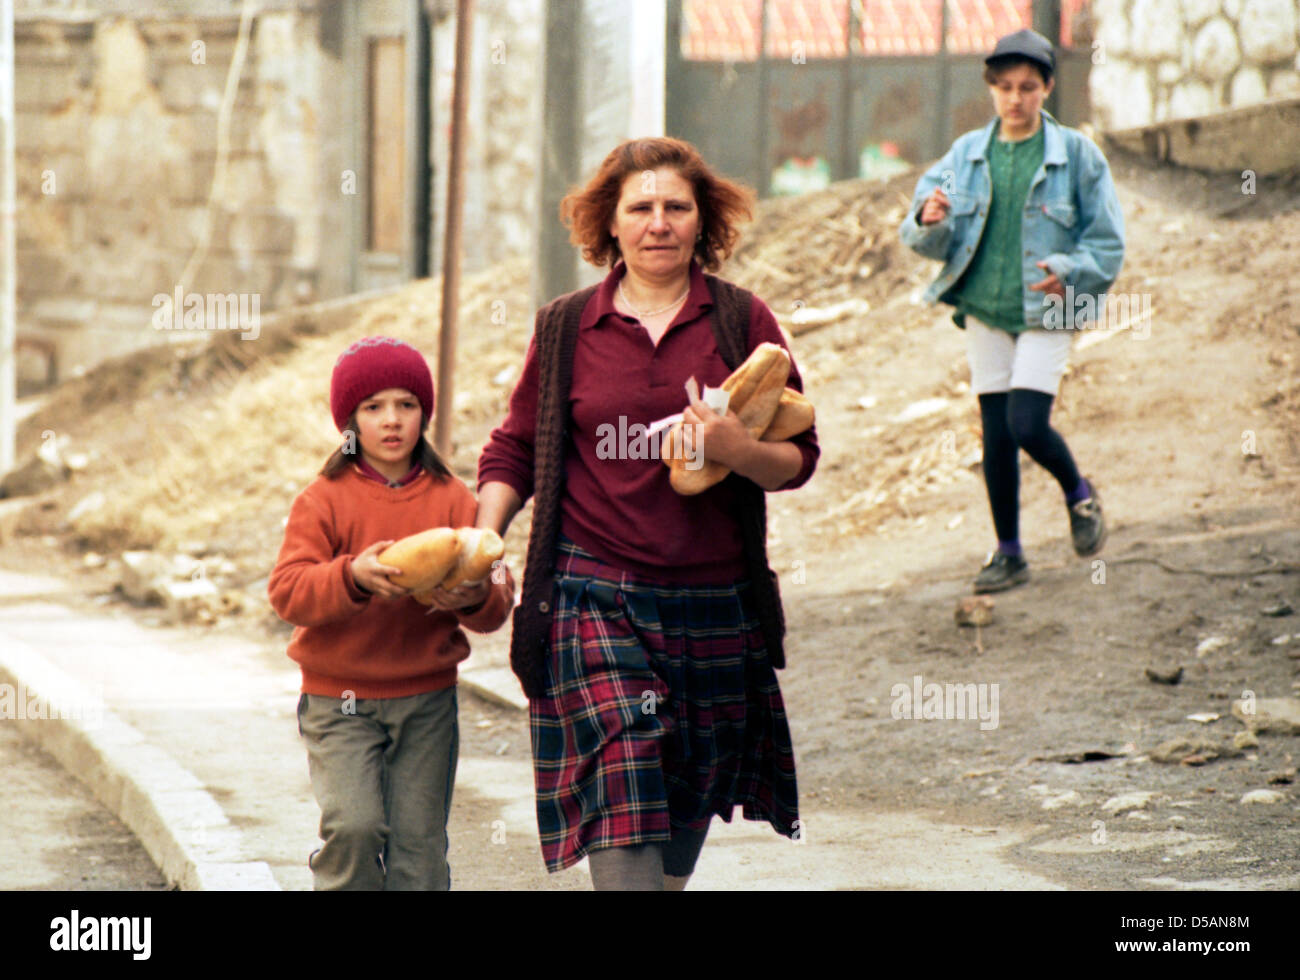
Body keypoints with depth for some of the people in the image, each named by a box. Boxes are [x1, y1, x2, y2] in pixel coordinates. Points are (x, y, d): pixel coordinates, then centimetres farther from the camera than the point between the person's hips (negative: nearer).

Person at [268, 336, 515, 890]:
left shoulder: (451, 499, 4)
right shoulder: (323, 500, -2)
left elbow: (499, 601, 2)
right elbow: (287, 591, -13)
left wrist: (475, 598, -23)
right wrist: (352, 576, -31)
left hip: (427, 700, 2)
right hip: (339, 699, -2)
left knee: (419, 840, 1)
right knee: (354, 825, -18)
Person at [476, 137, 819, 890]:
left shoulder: (742, 321, 3)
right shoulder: (566, 327, 5)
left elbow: (800, 458, 3)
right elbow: (516, 448, 13)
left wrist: (741, 452, -18)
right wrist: (483, 540, -2)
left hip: (716, 601, 1)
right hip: (596, 596, -1)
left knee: (687, 807, 12)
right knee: (621, 800, -14)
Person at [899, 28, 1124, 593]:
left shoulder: (1076, 154, -3)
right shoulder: (966, 155, 5)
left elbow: (1107, 242, -1)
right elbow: (932, 242, 6)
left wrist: (1070, 271, -20)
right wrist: (929, 221, -17)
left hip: (1046, 312, -3)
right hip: (985, 310, 3)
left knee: (1027, 425, -15)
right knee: (996, 435, 5)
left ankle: (1078, 493, 16)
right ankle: (1008, 554, 17)